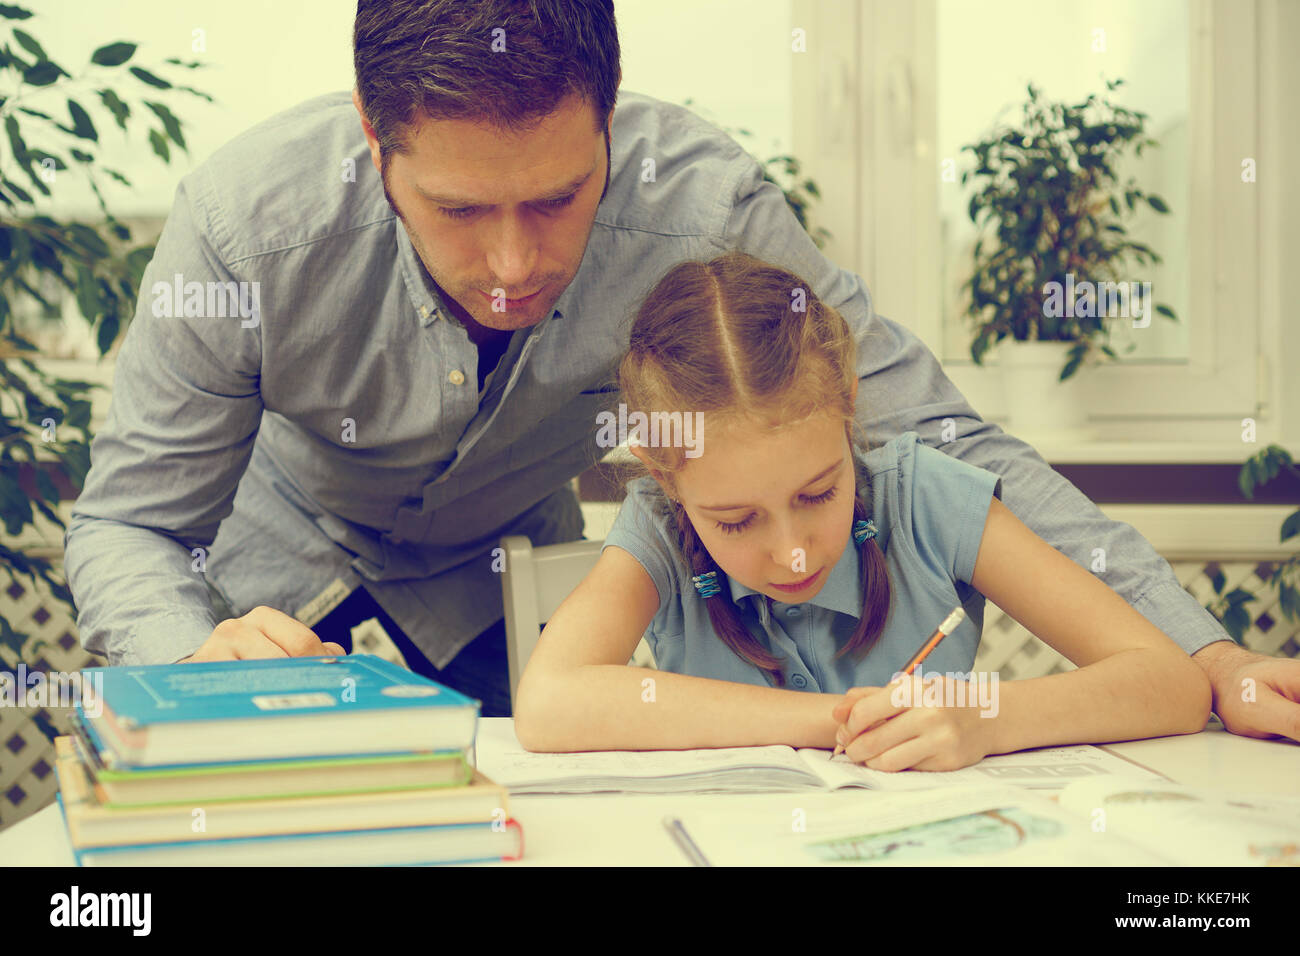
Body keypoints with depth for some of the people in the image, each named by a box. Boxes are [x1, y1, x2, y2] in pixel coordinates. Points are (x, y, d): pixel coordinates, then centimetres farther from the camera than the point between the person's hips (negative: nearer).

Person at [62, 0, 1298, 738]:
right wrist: (192, 657, -48)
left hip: (496, 557, 1)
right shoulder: (247, 222, -38)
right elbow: (125, 524, -25)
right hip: (281, 526, 0)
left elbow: (940, 440, -31)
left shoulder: (699, 207, -37)